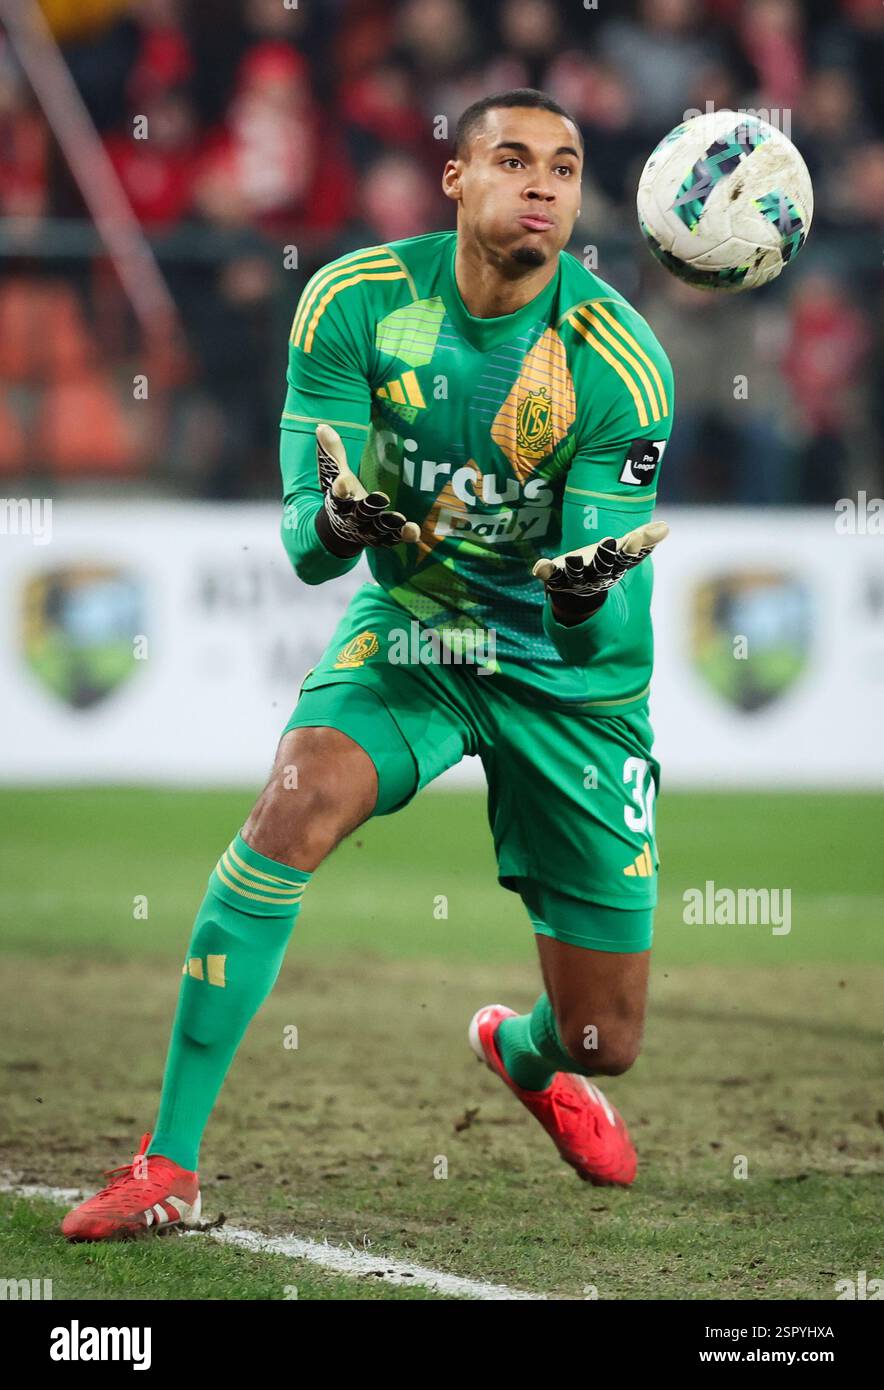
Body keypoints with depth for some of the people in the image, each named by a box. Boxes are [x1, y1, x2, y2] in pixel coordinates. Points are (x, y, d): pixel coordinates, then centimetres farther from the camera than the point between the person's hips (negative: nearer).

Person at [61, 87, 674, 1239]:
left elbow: (601, 634, -19)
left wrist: (589, 597, -44)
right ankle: (170, 1165, -26)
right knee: (294, 806, -32)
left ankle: (522, 1054, 45)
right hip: (408, 624, 0)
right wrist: (334, 520, -39)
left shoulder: (621, 363, -20)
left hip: (567, 666, 0)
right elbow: (303, 547, -15)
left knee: (604, 1043, 2)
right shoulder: (356, 301, -15)